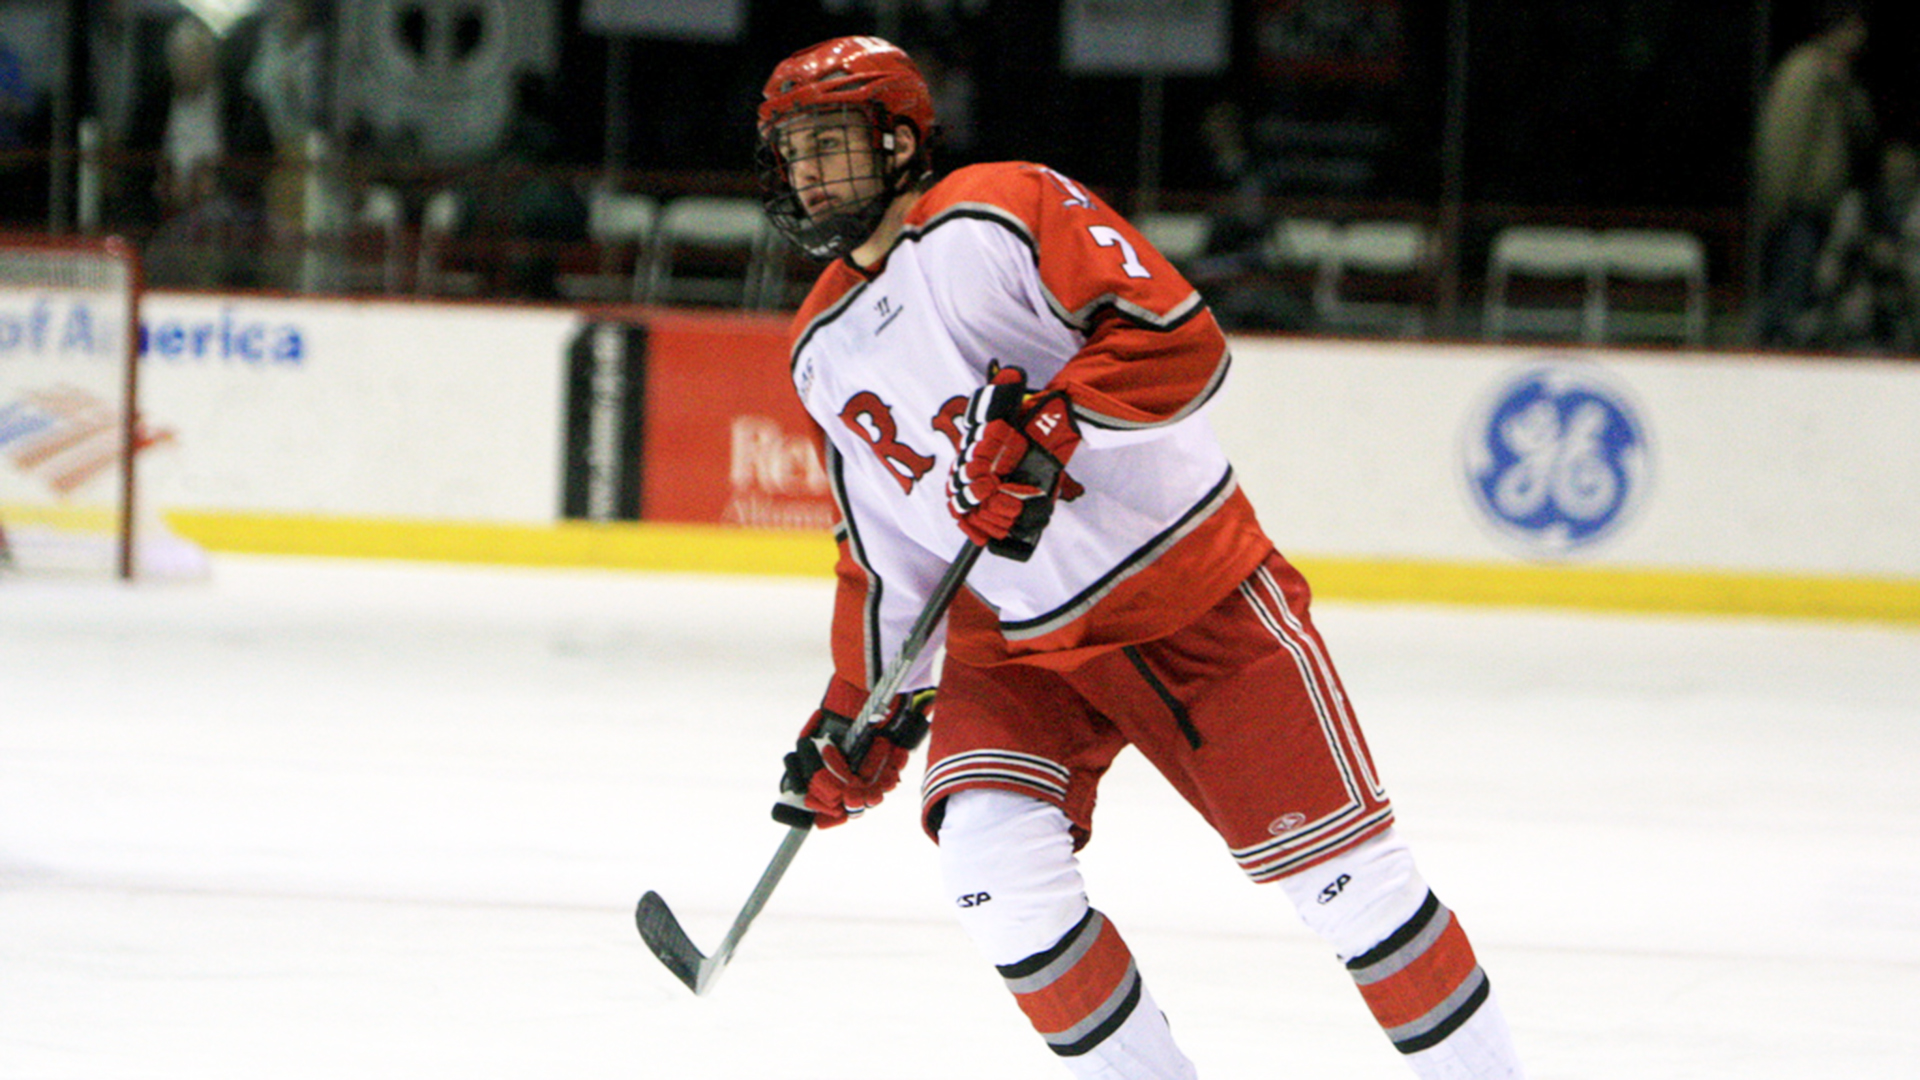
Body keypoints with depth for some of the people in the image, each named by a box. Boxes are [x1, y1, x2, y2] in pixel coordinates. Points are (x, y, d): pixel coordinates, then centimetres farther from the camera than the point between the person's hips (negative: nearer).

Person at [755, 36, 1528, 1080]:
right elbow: (886, 552, 18)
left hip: (1191, 590, -5)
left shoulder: (999, 214, -13)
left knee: (1337, 862, -6)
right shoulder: (824, 350, 9)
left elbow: (1178, 340, -22)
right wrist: (860, 710, 16)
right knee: (991, 856, -19)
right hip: (1014, 640, 5)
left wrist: (1044, 426, -33)